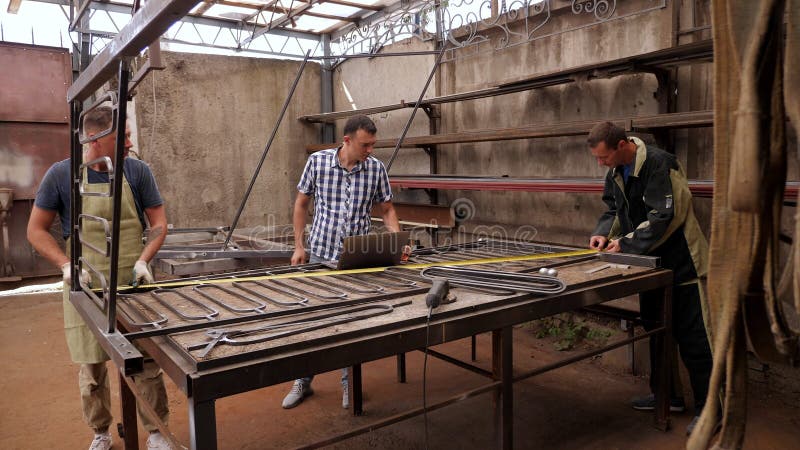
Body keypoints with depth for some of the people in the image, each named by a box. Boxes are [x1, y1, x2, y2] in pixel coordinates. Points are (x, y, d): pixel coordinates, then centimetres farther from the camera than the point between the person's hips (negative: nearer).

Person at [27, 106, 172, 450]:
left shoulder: (138, 171, -3)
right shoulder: (62, 174, -4)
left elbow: (159, 223, 3)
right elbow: (36, 230, 3)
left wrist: (144, 259, -13)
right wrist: (67, 265, -12)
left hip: (134, 284, 0)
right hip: (86, 287, 0)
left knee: (147, 364, 4)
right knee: (92, 369, 11)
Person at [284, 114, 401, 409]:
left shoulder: (376, 168, -5)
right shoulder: (318, 161, -7)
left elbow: (386, 210, 4)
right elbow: (301, 203, 4)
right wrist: (299, 246, 0)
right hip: (320, 254, 0)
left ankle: (350, 383, 27)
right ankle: (303, 381, 28)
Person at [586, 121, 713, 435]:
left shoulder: (658, 164, -22)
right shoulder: (616, 171, 4)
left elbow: (662, 218, -26)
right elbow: (614, 209, 11)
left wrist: (625, 244, -22)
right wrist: (603, 233, -7)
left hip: (680, 263, -8)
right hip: (650, 261, 9)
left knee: (691, 337, -2)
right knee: (655, 329, 16)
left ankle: (707, 408, 12)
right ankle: (666, 394, 31)